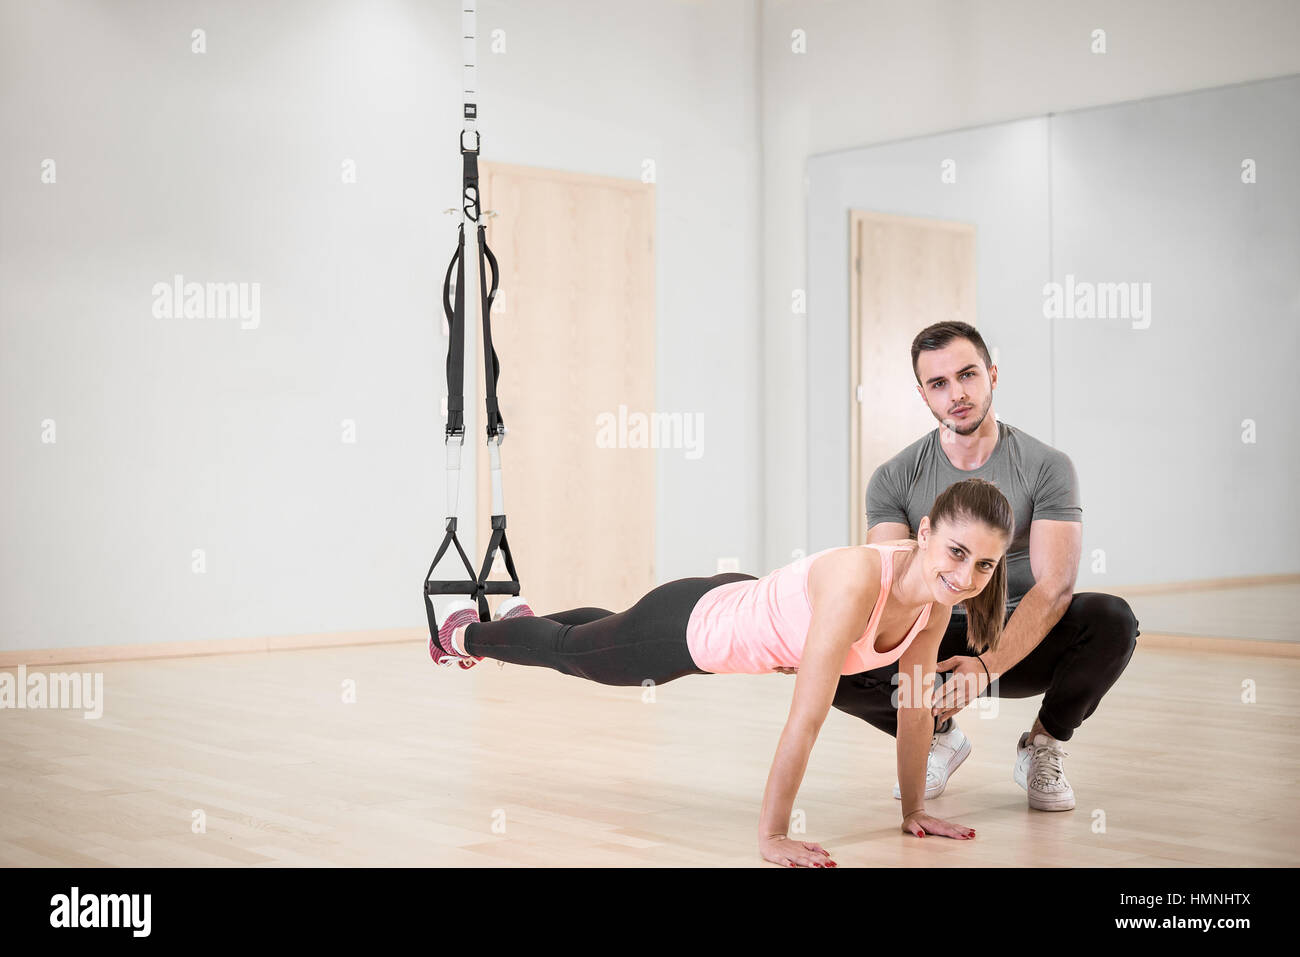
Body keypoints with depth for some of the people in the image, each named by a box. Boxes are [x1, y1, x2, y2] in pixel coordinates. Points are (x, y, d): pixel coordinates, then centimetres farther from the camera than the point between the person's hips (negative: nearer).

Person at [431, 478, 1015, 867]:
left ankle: (522, 615, 69)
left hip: (739, 608, 6)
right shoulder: (856, 581, -44)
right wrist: (770, 836, -36)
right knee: (569, 651, 25)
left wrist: (913, 811, -3)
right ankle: (465, 632, 57)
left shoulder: (938, 598, -22)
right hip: (690, 624, -6)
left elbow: (916, 704, -8)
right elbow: (806, 718, -41)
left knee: (603, 636, 37)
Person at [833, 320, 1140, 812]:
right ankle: (938, 737, 6)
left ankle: (1044, 746, -3)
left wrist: (986, 665, -38)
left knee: (1111, 619, -32)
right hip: (936, 642, 1)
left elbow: (1054, 586, -22)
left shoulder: (1047, 467, -11)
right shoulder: (895, 478, -5)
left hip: (1023, 642, -1)